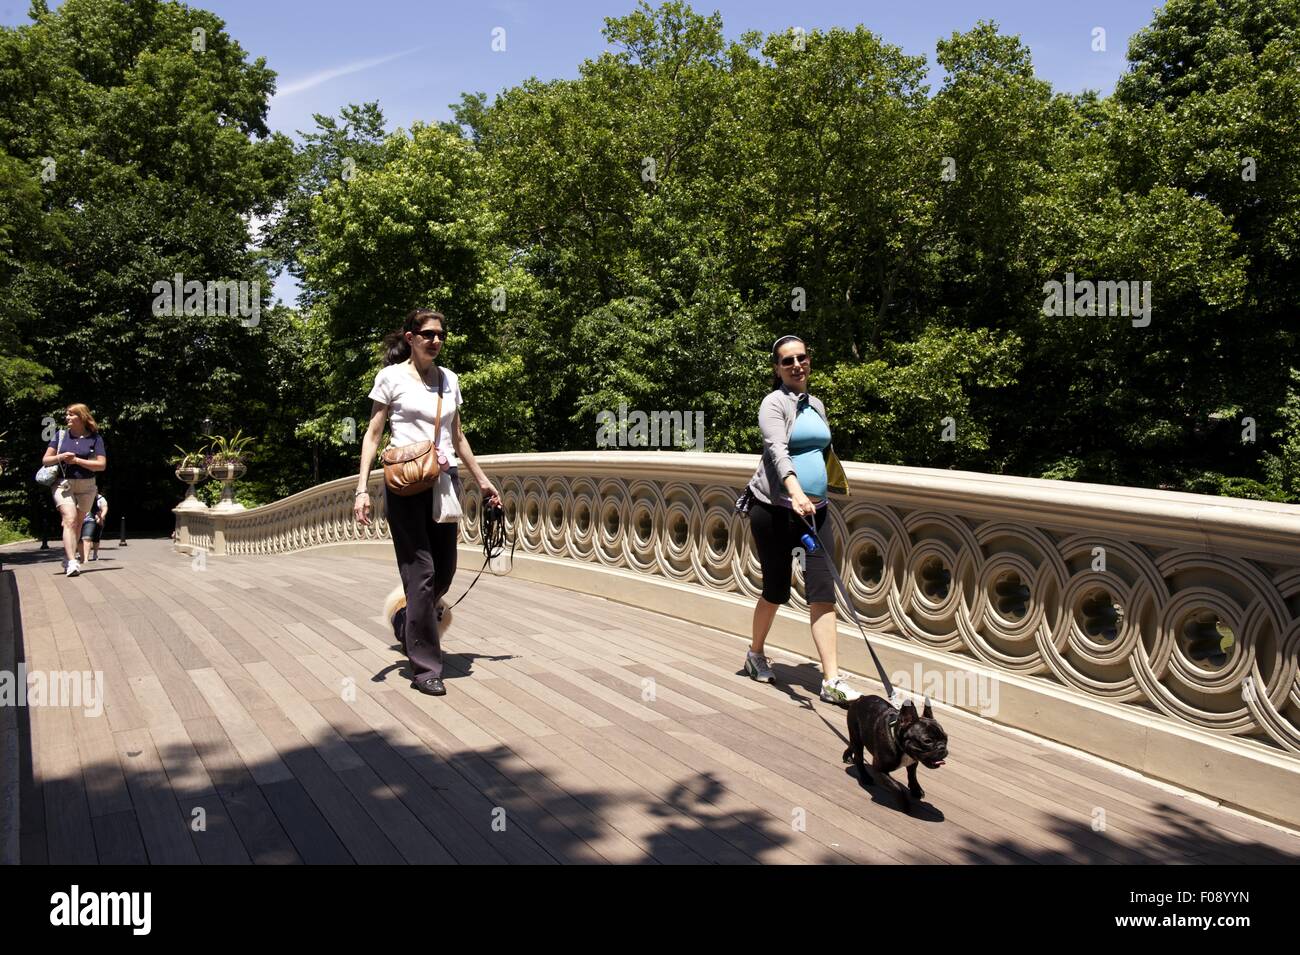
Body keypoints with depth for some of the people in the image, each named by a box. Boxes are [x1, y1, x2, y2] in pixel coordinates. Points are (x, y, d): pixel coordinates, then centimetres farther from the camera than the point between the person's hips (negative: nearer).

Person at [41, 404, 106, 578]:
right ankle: (72, 563, -26)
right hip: (63, 485, -1)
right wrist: (60, 457, -12)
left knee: (77, 524, 10)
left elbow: (102, 465, -8)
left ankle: (67, 558, 26)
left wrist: (76, 460, -14)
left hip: (86, 487, 1)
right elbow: (45, 460, 7)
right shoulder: (60, 436, 6)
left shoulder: (95, 438, 0)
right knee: (69, 520, -17)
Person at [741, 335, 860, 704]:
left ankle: (831, 680, -6)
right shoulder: (775, 403, -7)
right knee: (776, 589, 6)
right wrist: (795, 492, -42)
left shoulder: (816, 404, 16)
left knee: (822, 590, -5)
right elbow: (778, 450, -25)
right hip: (774, 510, -5)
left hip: (814, 510, 6)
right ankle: (755, 653, 31)